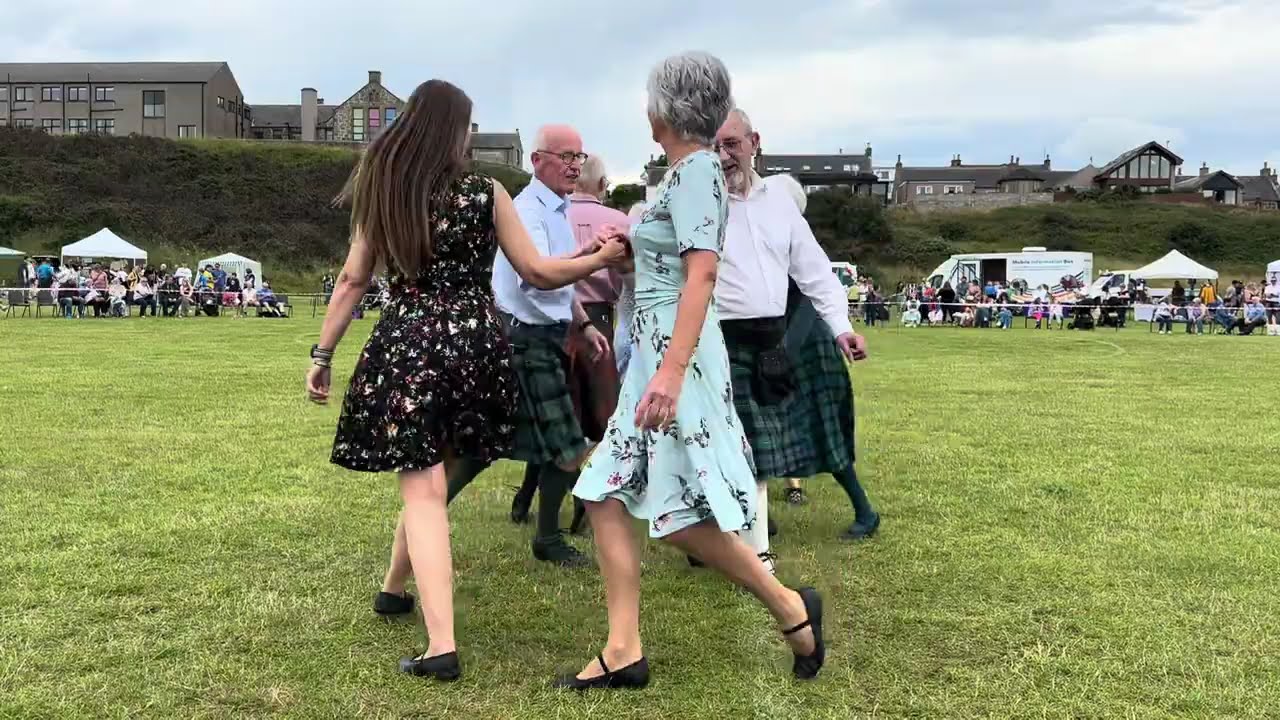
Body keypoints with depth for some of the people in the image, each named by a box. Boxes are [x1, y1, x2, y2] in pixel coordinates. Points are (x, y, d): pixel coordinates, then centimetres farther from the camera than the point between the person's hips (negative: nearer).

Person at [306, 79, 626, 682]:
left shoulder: (379, 193, 3)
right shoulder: (486, 194, -1)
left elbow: (353, 279, 5)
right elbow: (538, 274, 2)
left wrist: (323, 353, 13)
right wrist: (601, 257, 17)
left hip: (406, 343, 0)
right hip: (474, 343, 1)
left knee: (422, 490, -2)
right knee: (433, 474, 20)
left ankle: (441, 647, -9)